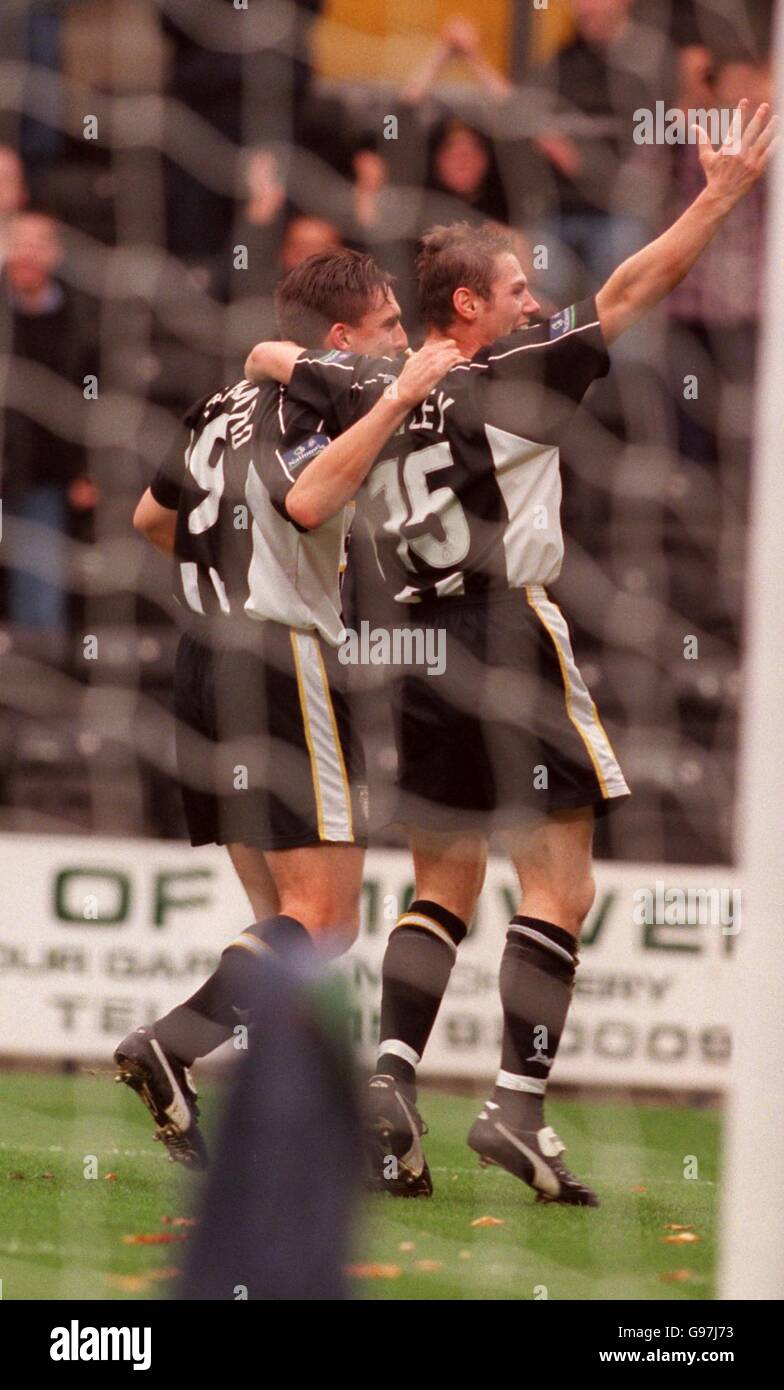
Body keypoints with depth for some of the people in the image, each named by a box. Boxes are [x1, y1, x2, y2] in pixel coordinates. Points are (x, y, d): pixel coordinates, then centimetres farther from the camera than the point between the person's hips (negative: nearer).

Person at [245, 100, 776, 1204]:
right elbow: (631, 293, -8)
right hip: (511, 642, -7)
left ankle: (390, 1076, -2)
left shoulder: (374, 390, 9)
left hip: (421, 653, 7)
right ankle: (519, 1104, -13)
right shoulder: (513, 375, -6)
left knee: (445, 886, 15)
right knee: (559, 887, -3)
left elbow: (266, 356, 24)